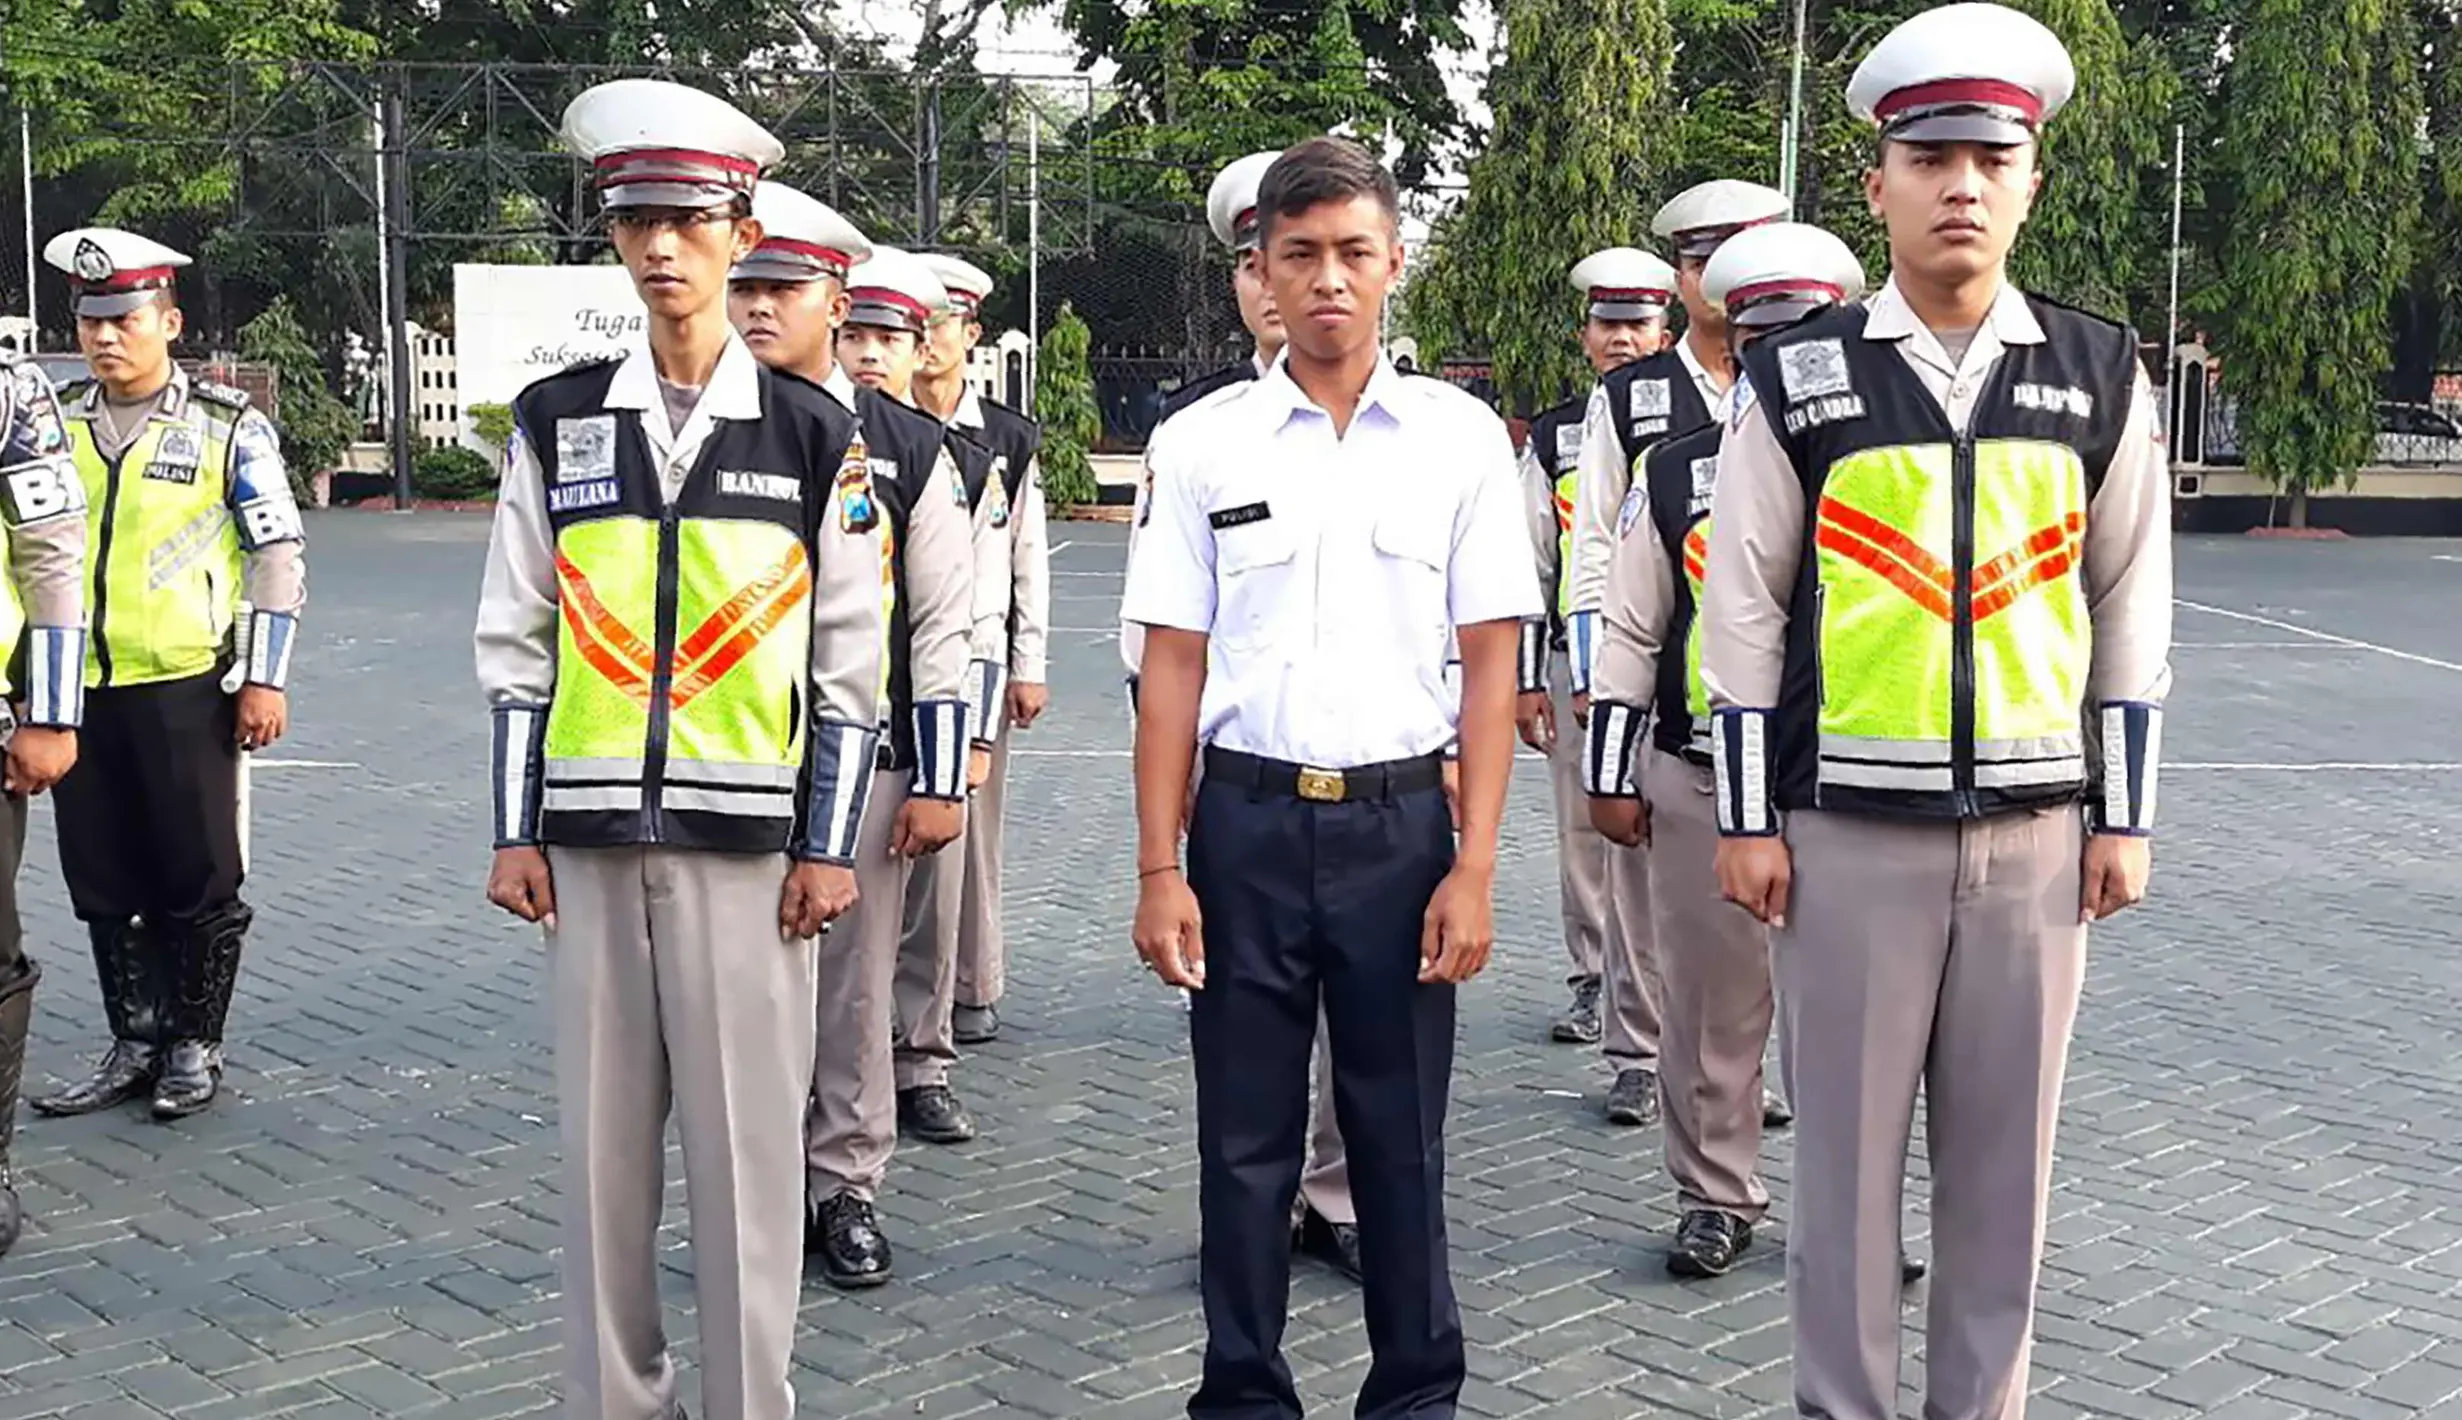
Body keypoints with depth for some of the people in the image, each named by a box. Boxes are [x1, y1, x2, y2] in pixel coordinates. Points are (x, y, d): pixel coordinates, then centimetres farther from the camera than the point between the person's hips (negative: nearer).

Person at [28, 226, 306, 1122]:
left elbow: (279, 554, -2)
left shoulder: (227, 427, -2)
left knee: (198, 881, 3)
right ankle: (133, 1046, 23)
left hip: (187, 689, -4)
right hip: (81, 691, 5)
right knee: (103, 883, 10)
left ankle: (195, 1048, 16)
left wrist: (264, 679, -7)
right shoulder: (56, 426, 10)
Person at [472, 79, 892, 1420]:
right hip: (591, 835, 2)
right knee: (603, 1136, 9)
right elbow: (515, 644, 7)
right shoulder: (556, 421, 6)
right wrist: (515, 832, 3)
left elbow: (850, 661, 2)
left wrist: (828, 847, -2)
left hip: (747, 834, -2)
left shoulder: (816, 436, 1)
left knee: (748, 1139, 3)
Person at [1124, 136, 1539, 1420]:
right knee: (1245, 1137, 10)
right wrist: (1158, 869, -2)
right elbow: (1172, 665, 2)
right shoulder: (1203, 442, 2)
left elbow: (1491, 663, 1)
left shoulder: (1460, 436, 2)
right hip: (1246, 823, 0)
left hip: (1401, 820, 0)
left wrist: (1474, 866, -4)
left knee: (1400, 1134, 10)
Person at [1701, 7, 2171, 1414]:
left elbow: (2130, 610, 8)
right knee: (1848, 1144, 6)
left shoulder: (2099, 373, 5)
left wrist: (2124, 815, 6)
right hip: (1851, 831, -2)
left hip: (2036, 832, 2)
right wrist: (1748, 817, -2)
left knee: (2006, 1152, 11)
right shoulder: (1795, 375, -1)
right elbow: (1746, 610, 0)